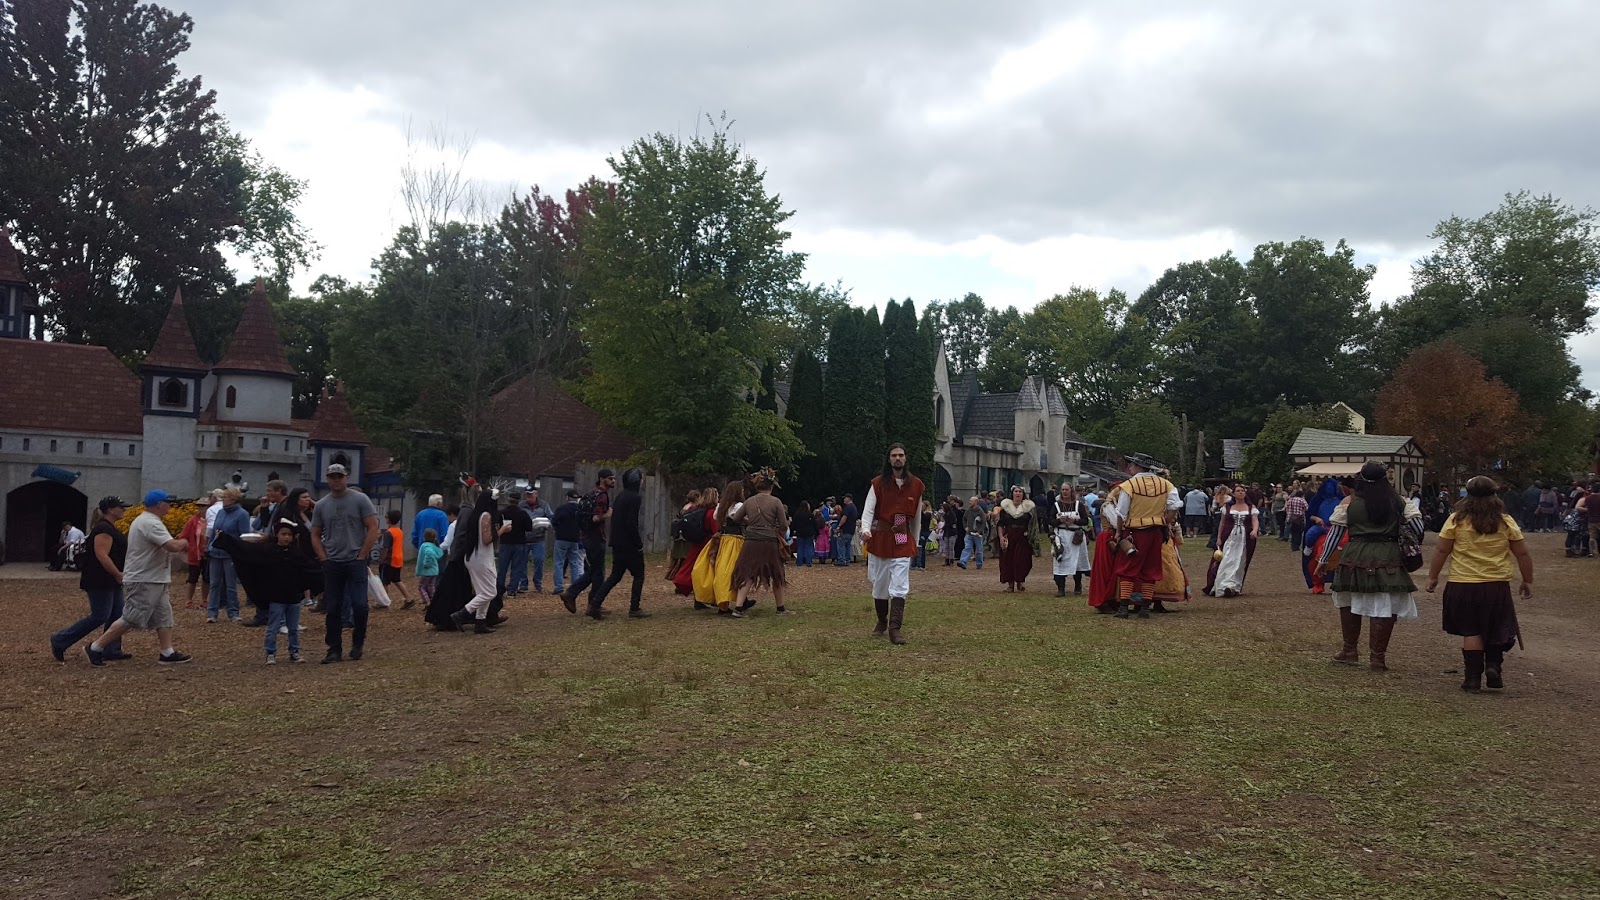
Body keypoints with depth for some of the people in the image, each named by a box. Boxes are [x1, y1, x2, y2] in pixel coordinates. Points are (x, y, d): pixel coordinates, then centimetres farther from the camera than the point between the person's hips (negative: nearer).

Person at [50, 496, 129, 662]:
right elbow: (102, 555, -24)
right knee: (99, 616, -7)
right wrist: (118, 574, -22)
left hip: (110, 581, 11)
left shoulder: (110, 528, 16)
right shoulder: (104, 529, -17)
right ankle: (59, 641, 2)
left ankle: (112, 651, 11)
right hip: (99, 581, -11)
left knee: (116, 615, 8)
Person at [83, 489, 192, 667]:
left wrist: (178, 544, 9)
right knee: (130, 619, -6)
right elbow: (173, 546, -29)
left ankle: (168, 654, 10)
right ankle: (95, 648, 3)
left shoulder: (144, 521, 16)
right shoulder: (151, 523, -19)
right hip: (143, 581, -11)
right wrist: (183, 542, -9)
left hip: (154, 581, 11)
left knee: (164, 616, 10)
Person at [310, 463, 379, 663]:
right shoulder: (321, 505, 10)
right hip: (331, 564, 3)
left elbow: (373, 528, -5)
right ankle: (334, 650, 13)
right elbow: (315, 535, 14)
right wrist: (324, 558, 1)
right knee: (333, 609, 5)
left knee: (359, 604, -10)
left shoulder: (360, 500, -1)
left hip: (356, 562, -3)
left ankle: (358, 643, 12)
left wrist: (362, 556, -9)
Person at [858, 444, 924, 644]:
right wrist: (866, 530, -28)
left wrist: (916, 541, 15)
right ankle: (882, 622, 28)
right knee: (879, 583, 10)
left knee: (900, 586, -10)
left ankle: (895, 629, -13)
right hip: (880, 538, 0)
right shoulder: (878, 483, -2)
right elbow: (869, 509, -10)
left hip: (903, 541, 0)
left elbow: (917, 517, 12)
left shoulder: (915, 485, 4)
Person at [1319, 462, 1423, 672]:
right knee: (1385, 608, 5)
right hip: (1389, 560, 0)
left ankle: (1350, 651, 24)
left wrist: (1323, 560, 11)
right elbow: (1418, 529, 6)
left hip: (1356, 559, 0)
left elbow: (1334, 533, 3)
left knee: (1349, 604, 17)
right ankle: (1377, 657, 5)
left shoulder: (1349, 503, 0)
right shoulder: (1399, 503, 3)